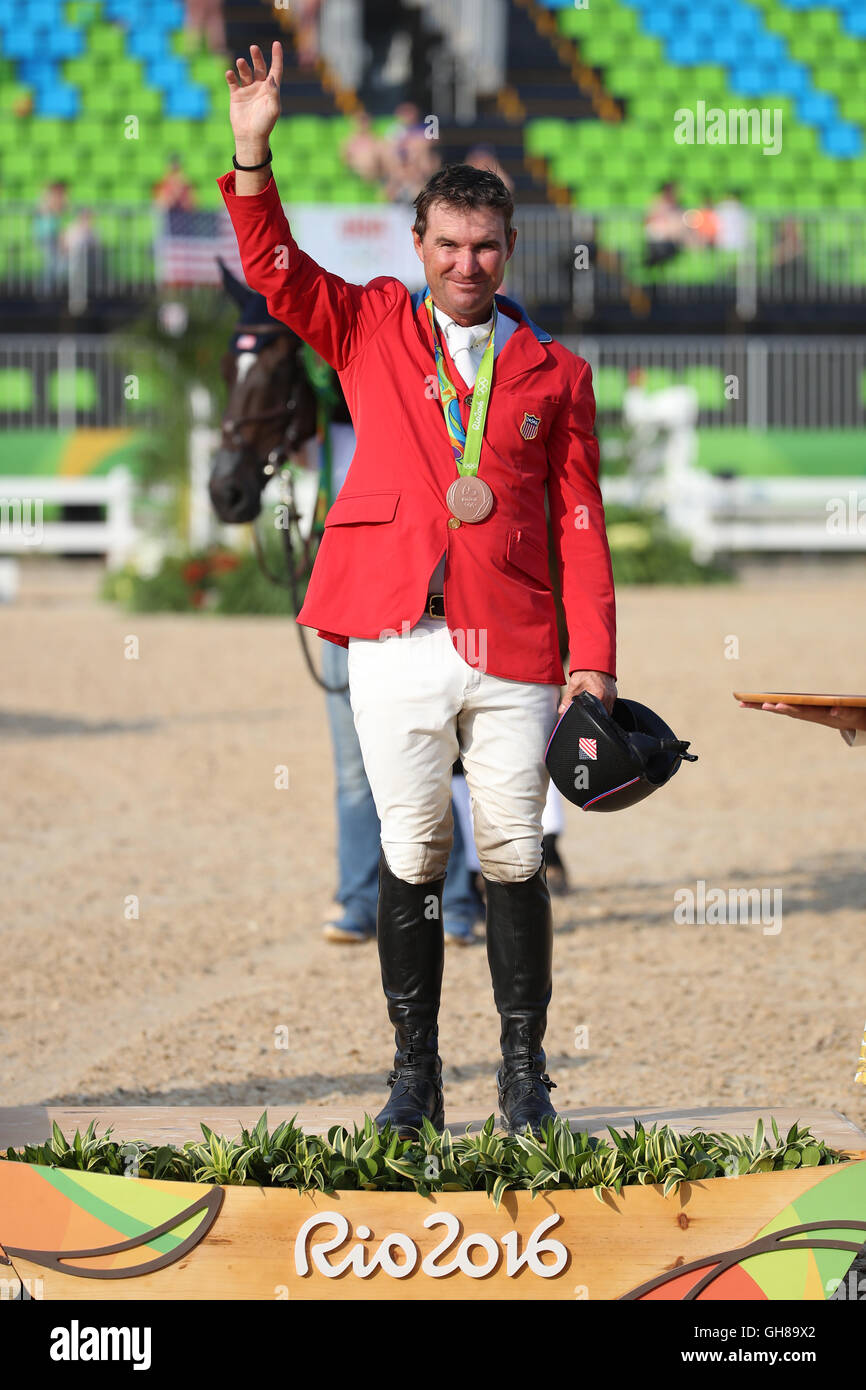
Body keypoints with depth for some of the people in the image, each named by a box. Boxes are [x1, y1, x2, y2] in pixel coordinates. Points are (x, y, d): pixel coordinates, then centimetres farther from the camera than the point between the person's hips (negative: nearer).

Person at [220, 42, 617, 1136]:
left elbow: (579, 524, 9)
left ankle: (524, 1074, 8)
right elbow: (274, 269, 3)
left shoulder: (554, 373, 13)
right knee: (411, 855, 0)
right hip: (396, 641, 0)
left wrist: (594, 659, 1)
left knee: (514, 858, -1)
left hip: (513, 653, 0)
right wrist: (252, 157, -12)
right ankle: (414, 1076, 7)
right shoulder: (372, 330, 14)